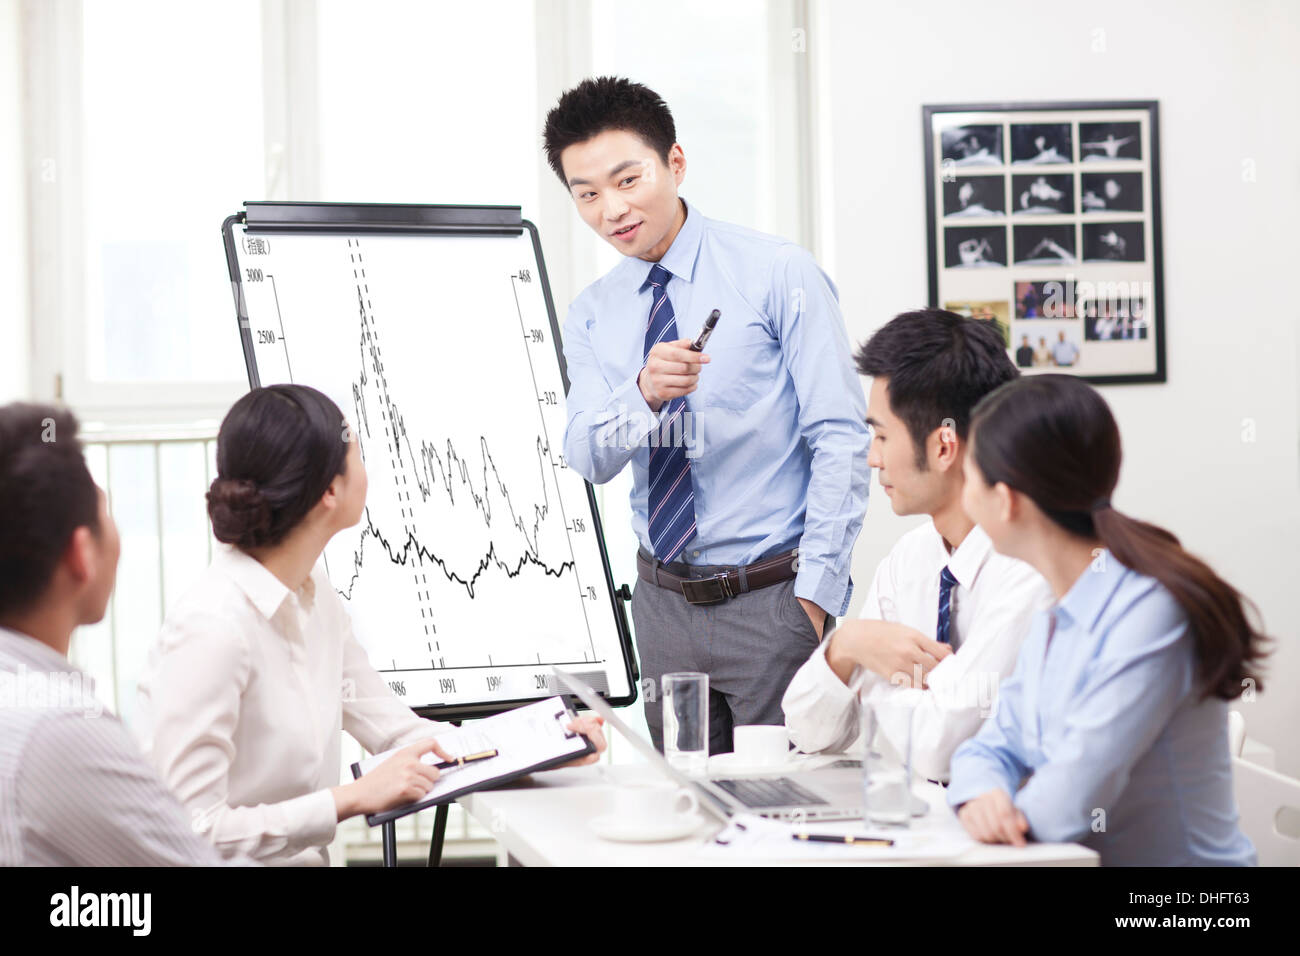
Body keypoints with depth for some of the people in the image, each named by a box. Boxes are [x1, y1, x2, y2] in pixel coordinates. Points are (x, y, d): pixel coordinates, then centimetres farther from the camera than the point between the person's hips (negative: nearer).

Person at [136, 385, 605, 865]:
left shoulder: (312, 591, 5)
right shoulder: (213, 628, -21)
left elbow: (396, 730, 12)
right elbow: (188, 834, -22)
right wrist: (355, 797, -20)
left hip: (305, 858, 7)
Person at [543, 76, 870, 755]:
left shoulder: (779, 275, -6)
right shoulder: (592, 313, 8)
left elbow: (841, 437, -10)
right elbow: (586, 457, -4)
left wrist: (817, 591, -16)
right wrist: (642, 392, -25)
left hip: (773, 599, -4)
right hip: (663, 600, 4)